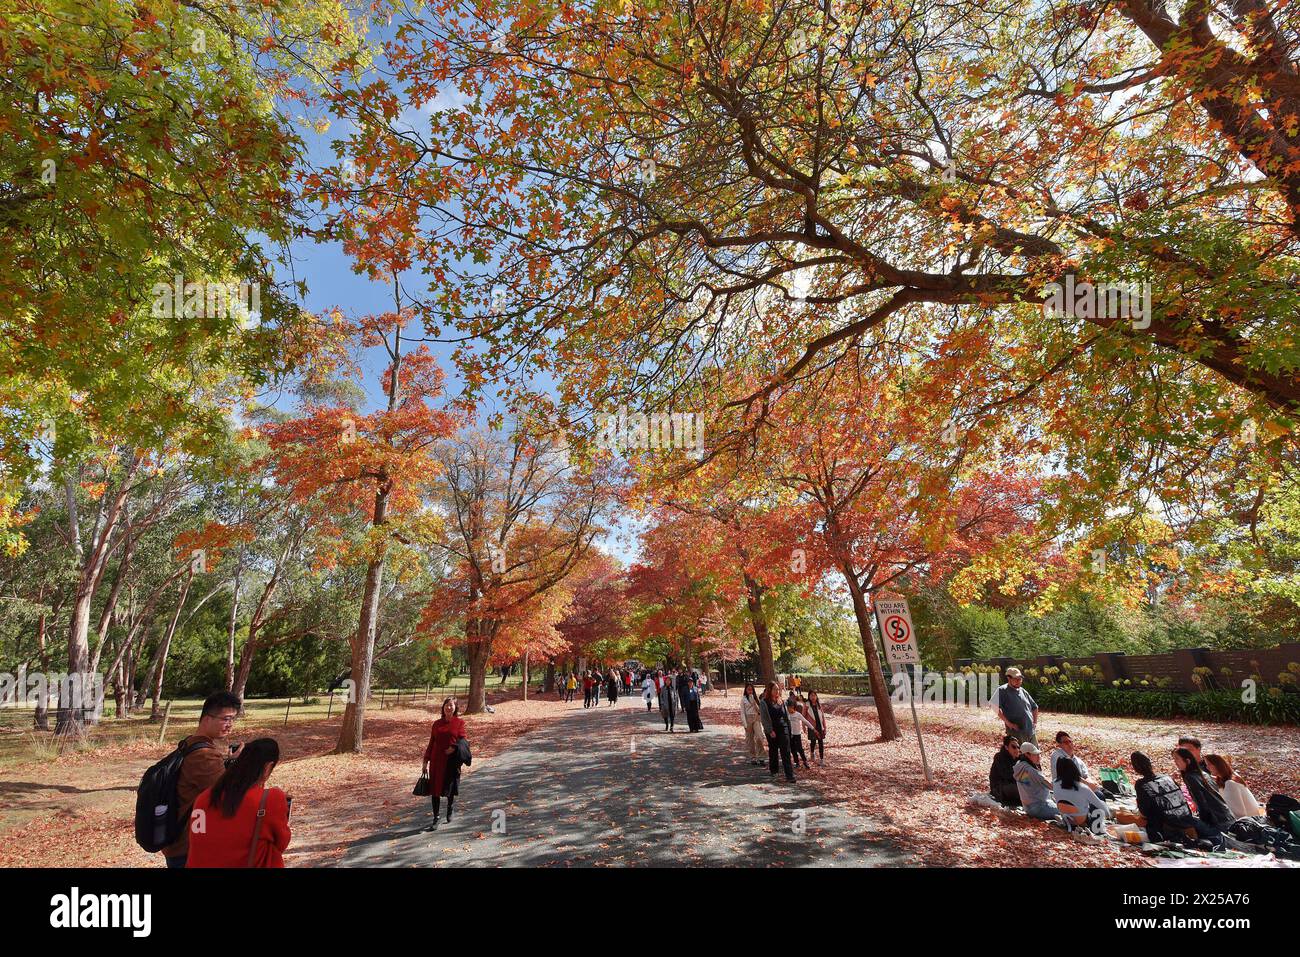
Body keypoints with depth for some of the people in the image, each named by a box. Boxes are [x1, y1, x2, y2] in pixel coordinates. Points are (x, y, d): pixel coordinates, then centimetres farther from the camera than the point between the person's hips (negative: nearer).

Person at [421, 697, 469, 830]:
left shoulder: (460, 722, -1)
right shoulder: (437, 724, 8)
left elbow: (462, 741, -5)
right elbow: (431, 744, 10)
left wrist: (454, 748, -23)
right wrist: (426, 762, 7)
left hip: (452, 761, -2)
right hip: (437, 761, 2)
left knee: (450, 789, 10)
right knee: (435, 789, 0)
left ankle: (449, 811, 36)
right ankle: (435, 820, 7)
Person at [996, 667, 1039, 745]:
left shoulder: (1023, 691, 15)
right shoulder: (1002, 691, -6)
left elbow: (1035, 707, 31)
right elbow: (997, 708, -19)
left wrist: (1035, 722, 19)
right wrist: (1008, 723, -20)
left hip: (1030, 731, 7)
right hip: (1016, 732, -7)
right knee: (1019, 751, -10)